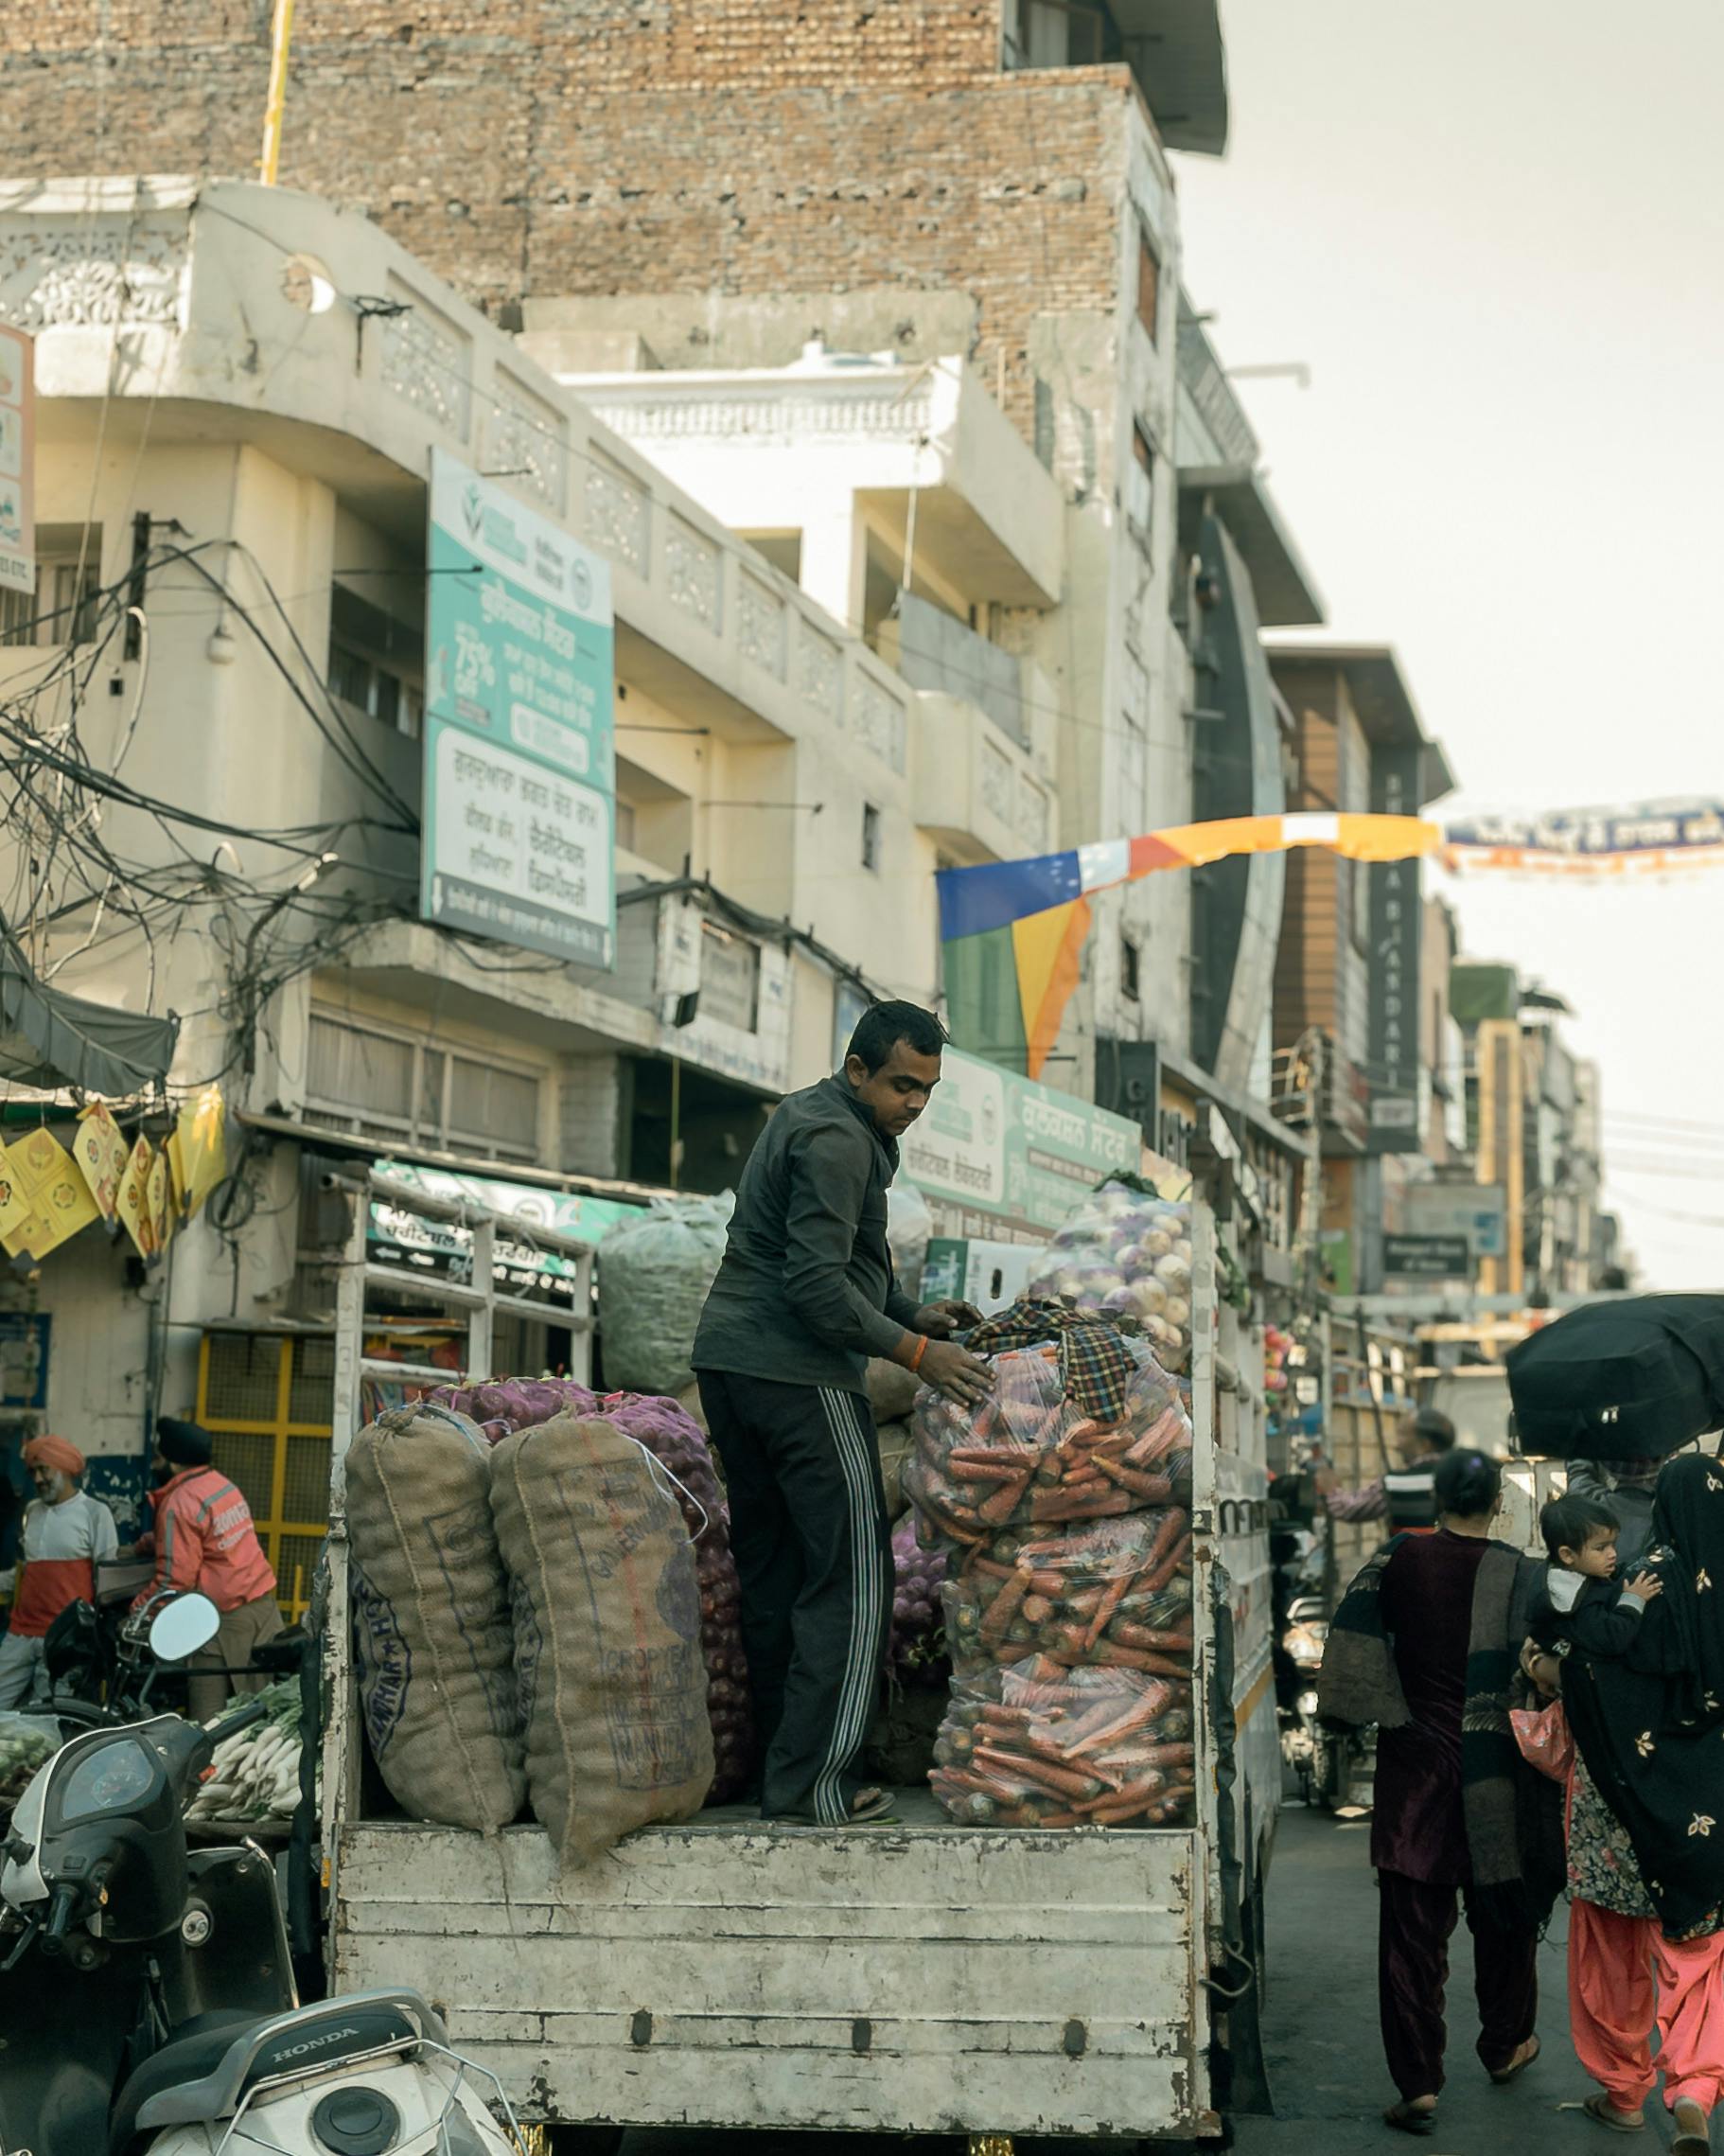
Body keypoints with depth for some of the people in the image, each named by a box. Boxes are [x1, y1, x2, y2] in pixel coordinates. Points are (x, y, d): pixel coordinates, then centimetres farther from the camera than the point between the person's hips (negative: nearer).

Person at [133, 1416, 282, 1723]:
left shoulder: (180, 1504, -14)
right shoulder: (220, 1482, 12)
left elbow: (174, 1580, -17)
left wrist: (135, 1614, -9)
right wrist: (143, 1544, 23)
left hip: (225, 1616, -8)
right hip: (264, 1603, 9)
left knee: (208, 1719, -5)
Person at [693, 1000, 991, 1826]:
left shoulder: (808, 1117, 19)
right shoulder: (837, 1140, -14)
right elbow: (816, 1284, -21)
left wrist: (914, 1315, 15)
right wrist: (914, 1353, -17)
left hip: (727, 1358, 10)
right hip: (795, 1376, -10)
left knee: (770, 1569, 11)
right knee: (849, 1571, -6)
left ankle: (779, 1766, 15)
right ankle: (811, 1781, -8)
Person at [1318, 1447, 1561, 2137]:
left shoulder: (1399, 1560, -6)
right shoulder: (1515, 1574, -10)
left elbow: (1356, 1636, -8)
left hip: (1416, 1760, 0)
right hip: (1496, 1764, 0)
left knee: (1412, 1926, 3)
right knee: (1502, 1909, 20)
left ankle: (1418, 2084, 0)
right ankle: (1505, 2046, 36)